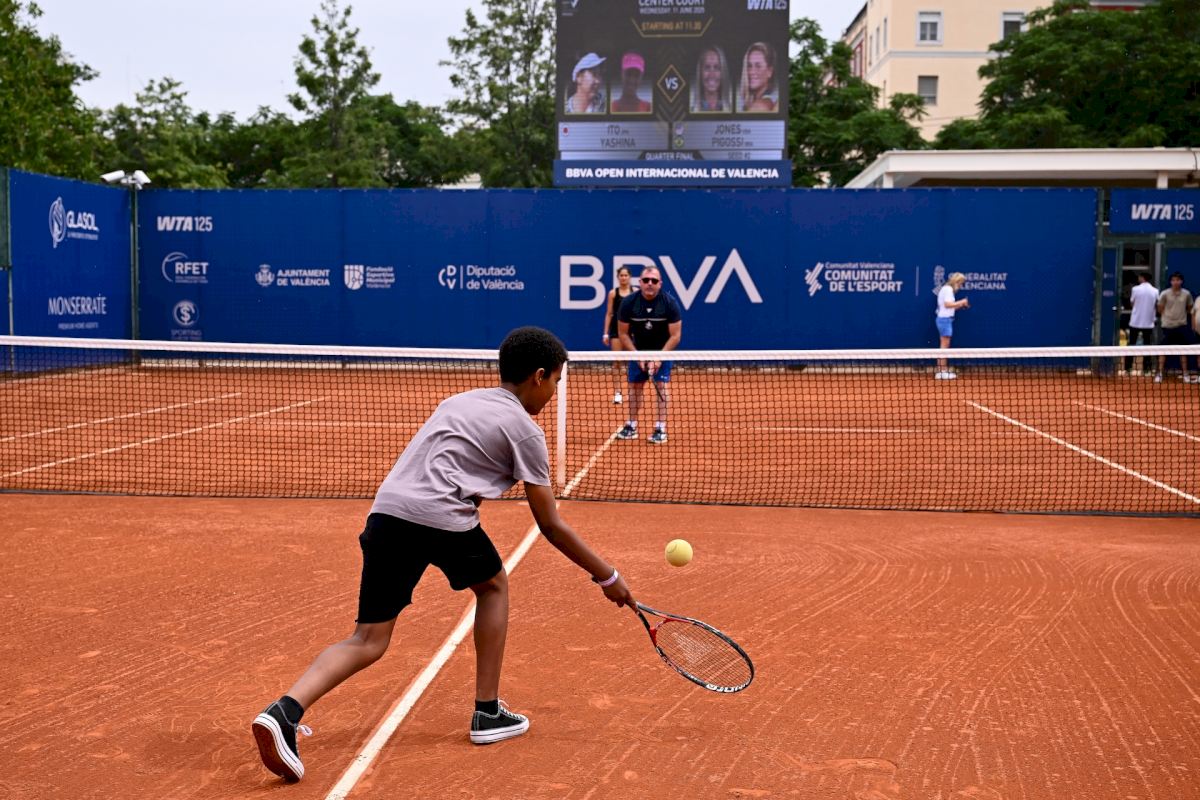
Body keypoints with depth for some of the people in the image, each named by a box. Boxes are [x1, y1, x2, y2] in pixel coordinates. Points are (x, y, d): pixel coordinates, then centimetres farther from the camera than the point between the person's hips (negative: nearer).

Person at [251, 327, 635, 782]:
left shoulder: (458, 401, 27)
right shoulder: (524, 429, 8)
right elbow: (551, 527, 9)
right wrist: (608, 577, 17)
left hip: (386, 510, 5)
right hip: (441, 517, -5)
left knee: (368, 642, 8)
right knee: (493, 585, 24)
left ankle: (284, 711, -15)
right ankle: (487, 714, 25)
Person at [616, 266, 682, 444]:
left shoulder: (669, 303, -20)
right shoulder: (629, 303, -16)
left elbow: (675, 336, -17)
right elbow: (623, 333, -7)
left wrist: (659, 358, -23)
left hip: (663, 350, -2)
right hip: (638, 350, 2)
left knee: (661, 385, -12)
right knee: (634, 386, 3)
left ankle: (660, 430, -10)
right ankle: (631, 427, 15)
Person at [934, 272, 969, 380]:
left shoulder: (947, 289, 17)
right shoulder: (948, 289, -11)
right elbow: (947, 304, -23)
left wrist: (961, 305, 10)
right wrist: (961, 302, -13)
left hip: (945, 319, 10)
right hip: (945, 319, -10)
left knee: (944, 346, 10)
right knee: (945, 346, -8)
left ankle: (942, 370, 11)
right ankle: (941, 371, -8)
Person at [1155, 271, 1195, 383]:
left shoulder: (1187, 294, -1)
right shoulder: (1165, 294, -6)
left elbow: (1189, 308, 14)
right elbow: (1160, 309, 3)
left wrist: (1182, 316, 6)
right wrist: (1168, 316, 1)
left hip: (1181, 326, 1)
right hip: (1167, 326, -1)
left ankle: (1185, 374, 14)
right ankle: (1160, 374, 4)